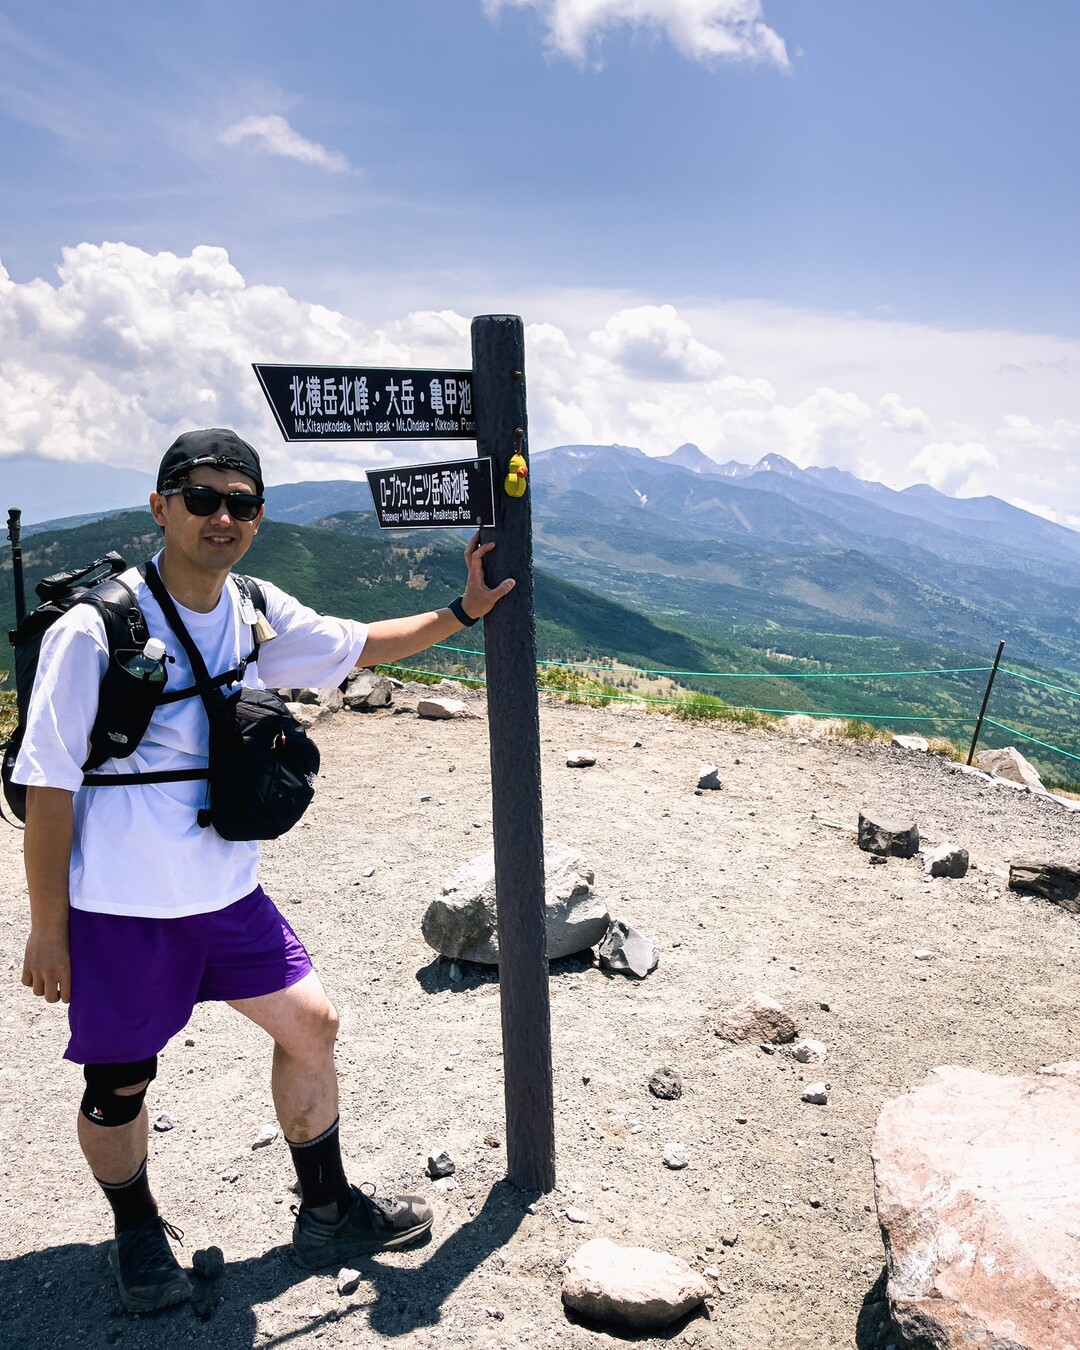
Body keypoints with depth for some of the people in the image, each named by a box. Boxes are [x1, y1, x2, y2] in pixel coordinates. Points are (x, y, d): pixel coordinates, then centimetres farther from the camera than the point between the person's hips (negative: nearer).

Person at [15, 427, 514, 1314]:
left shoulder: (259, 615, -1)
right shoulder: (96, 629, -19)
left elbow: (358, 645, 15)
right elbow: (47, 784, -14)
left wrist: (462, 611, 8)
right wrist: (47, 928, -10)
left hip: (227, 891, 6)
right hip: (120, 908, -5)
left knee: (309, 1023, 10)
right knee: (120, 1082, 11)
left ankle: (328, 1214, 32)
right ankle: (138, 1233, 42)